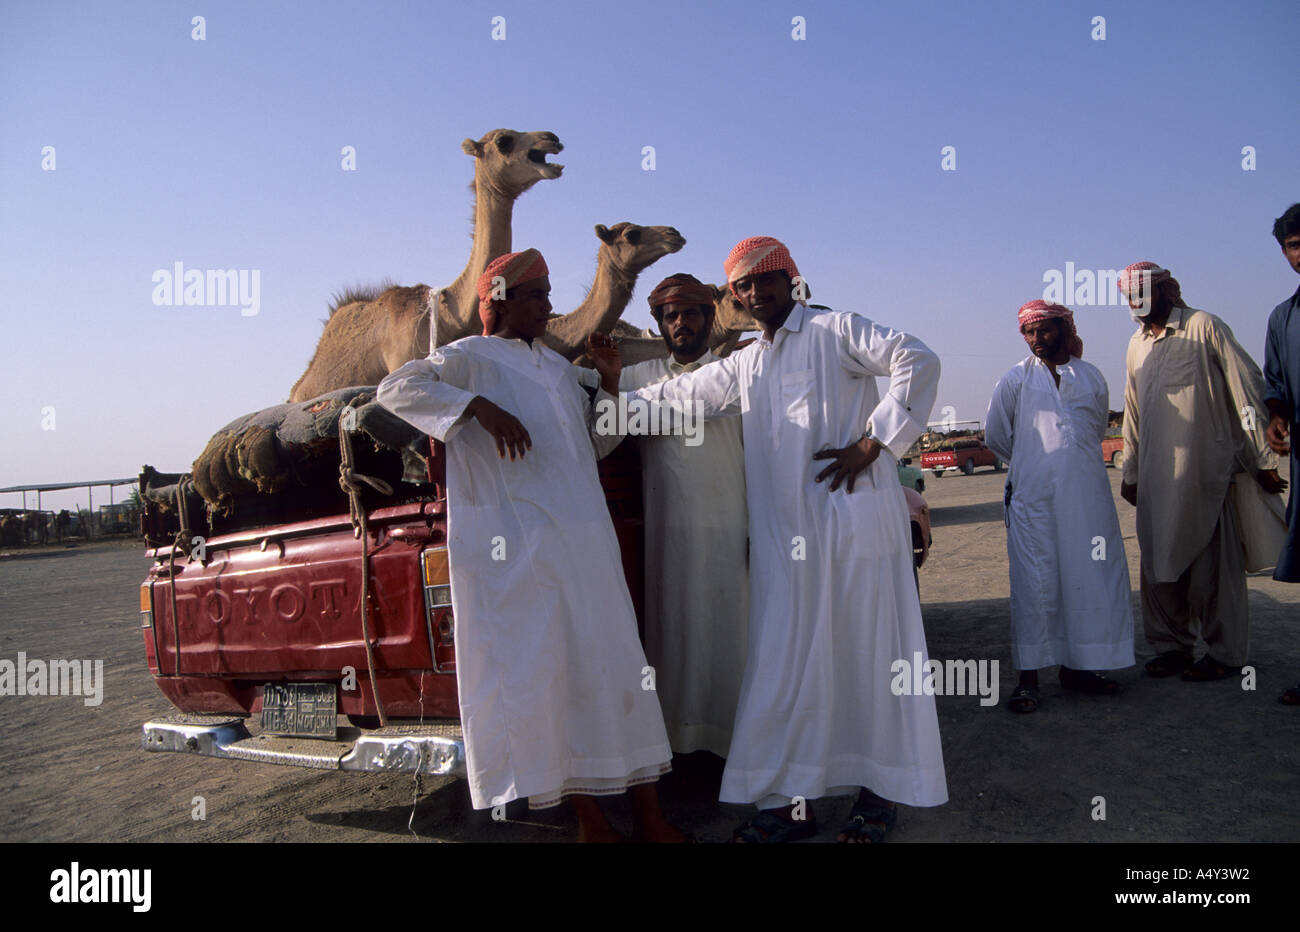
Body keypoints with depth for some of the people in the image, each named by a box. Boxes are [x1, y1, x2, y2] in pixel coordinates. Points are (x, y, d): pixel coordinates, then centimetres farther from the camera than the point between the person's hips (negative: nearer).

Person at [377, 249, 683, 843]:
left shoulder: (558, 366, 22)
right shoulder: (470, 359, 1)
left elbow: (594, 444, 27)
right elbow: (396, 388, -14)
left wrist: (609, 382, 12)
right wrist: (480, 407, -24)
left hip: (584, 542, 7)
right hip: (516, 545, -6)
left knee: (610, 664, 8)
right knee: (537, 671, -3)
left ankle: (647, 814, 17)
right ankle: (588, 816, 12)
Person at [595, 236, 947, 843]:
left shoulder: (835, 331, 2)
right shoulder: (742, 367, 19)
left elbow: (916, 361, -7)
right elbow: (673, 396, 23)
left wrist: (872, 440, -11)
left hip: (854, 519, -5)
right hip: (781, 535, 5)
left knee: (867, 650, 2)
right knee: (783, 664, 4)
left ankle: (879, 792, 18)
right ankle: (789, 800, 14)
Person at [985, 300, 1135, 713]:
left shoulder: (1091, 376, 12)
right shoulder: (1015, 379, 5)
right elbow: (995, 435, 10)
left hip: (1087, 496, 3)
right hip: (1034, 498, -3)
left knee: (1089, 578, 4)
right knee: (1035, 583, -4)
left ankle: (1075, 666, 17)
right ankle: (1028, 677, 1)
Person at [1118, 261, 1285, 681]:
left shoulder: (1203, 327, -2)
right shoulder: (1137, 345, 15)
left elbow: (1246, 387, -5)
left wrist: (1263, 458, -8)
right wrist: (1130, 472, 20)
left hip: (1205, 469, -6)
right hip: (1157, 477, 6)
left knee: (1212, 560, -1)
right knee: (1160, 561, 8)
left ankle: (1225, 653, 10)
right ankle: (1172, 645, 19)